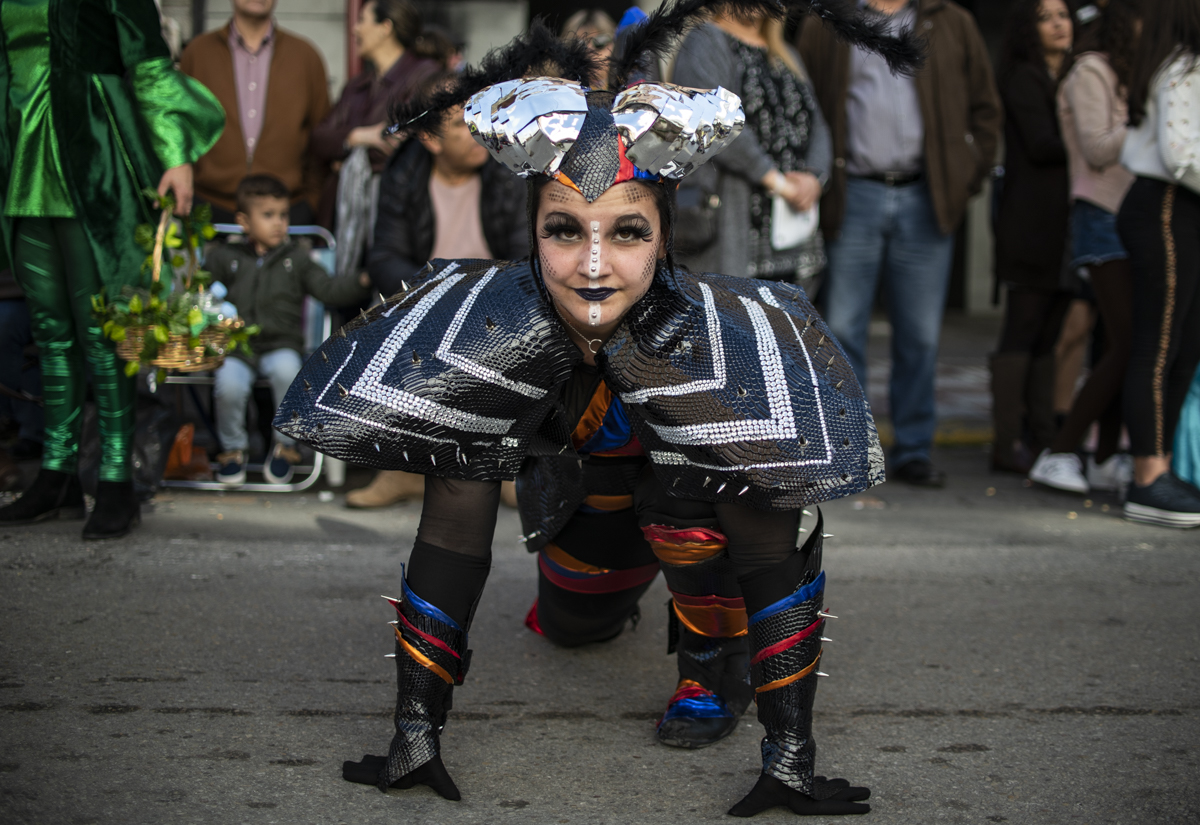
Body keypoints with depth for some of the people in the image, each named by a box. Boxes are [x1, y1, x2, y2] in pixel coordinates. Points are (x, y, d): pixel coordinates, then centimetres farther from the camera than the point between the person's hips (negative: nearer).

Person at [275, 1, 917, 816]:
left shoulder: (717, 332, -42)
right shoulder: (491, 323, -35)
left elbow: (775, 556, -38)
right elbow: (452, 537, -30)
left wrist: (792, 762, -44)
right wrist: (415, 738, -33)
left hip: (683, 485, -3)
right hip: (577, 475, 3)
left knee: (685, 485, -32)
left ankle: (713, 662, -7)